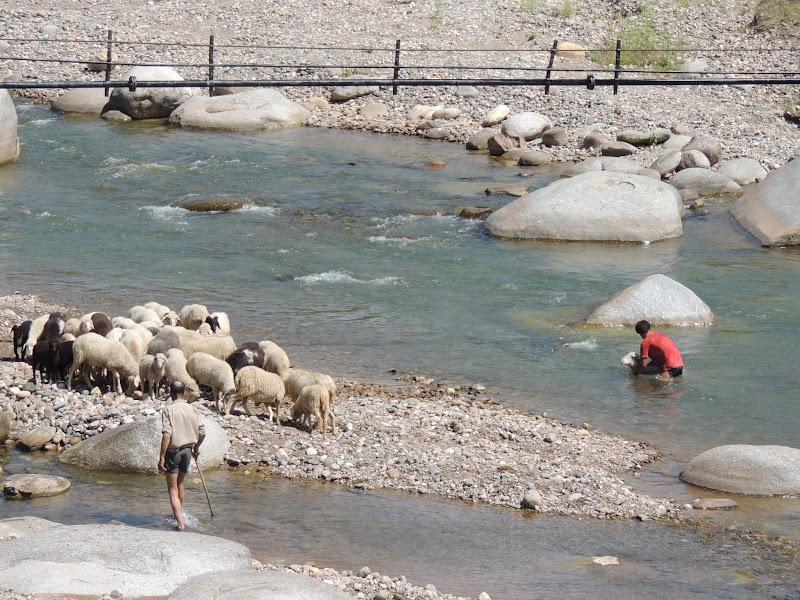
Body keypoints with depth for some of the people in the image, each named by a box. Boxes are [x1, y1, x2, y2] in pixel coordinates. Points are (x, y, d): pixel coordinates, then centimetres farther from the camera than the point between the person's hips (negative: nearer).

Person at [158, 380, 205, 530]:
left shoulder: (168, 410, -13)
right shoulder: (193, 409, 0)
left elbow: (167, 435, -22)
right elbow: (202, 433, 2)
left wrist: (161, 457, -19)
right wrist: (196, 448, 22)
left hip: (172, 451, -5)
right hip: (187, 450, 5)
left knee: (173, 489, 1)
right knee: (180, 483, 26)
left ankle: (180, 523, -9)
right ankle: (179, 513, 43)